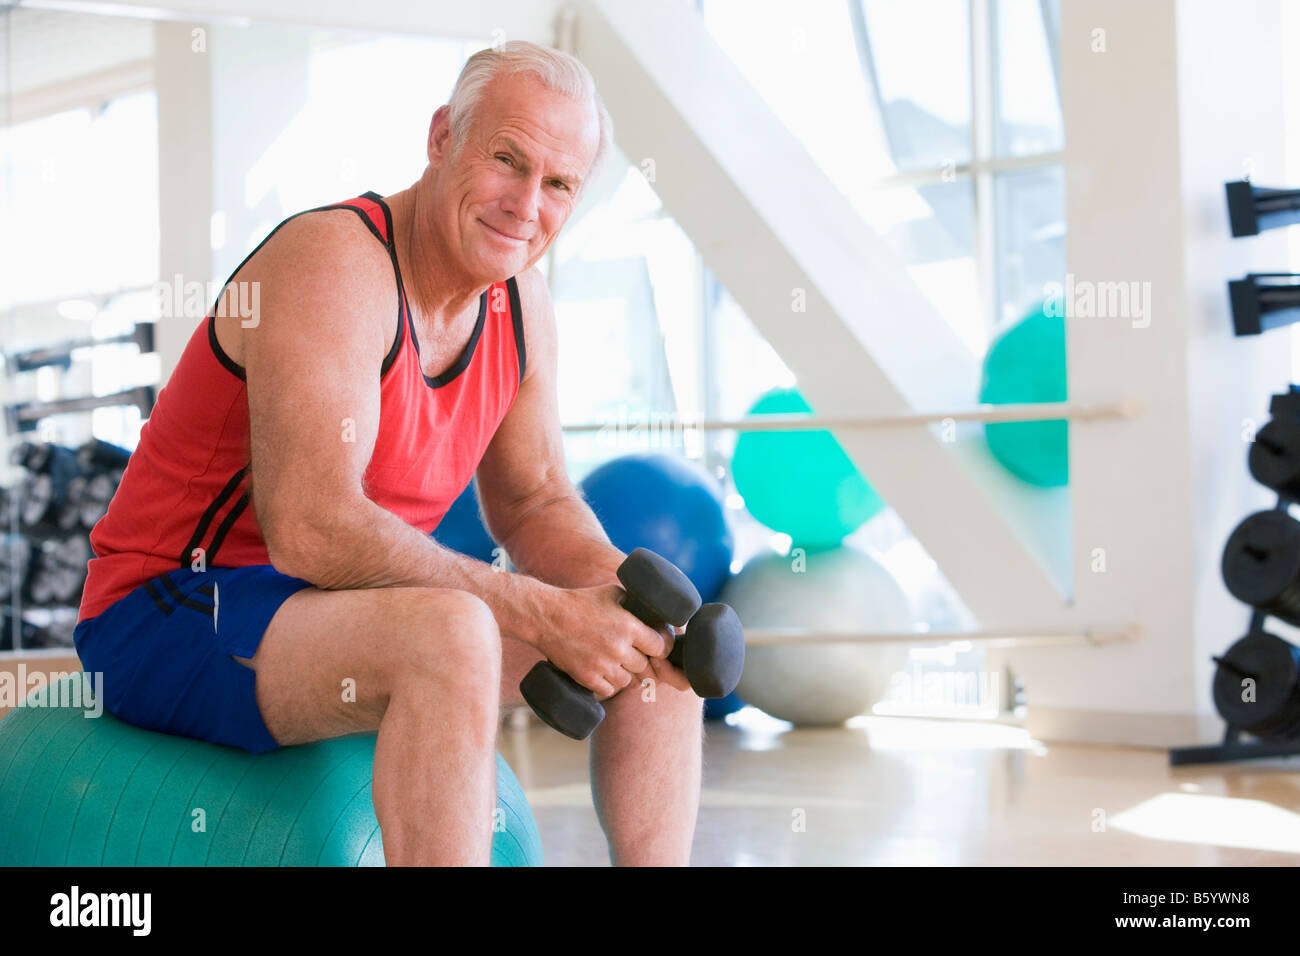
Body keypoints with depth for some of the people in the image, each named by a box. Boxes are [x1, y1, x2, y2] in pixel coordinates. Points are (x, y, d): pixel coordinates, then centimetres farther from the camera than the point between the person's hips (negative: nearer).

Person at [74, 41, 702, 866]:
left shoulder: (522, 309, 5)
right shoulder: (331, 264, -22)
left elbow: (536, 504, 14)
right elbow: (311, 530, -31)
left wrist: (619, 587, -9)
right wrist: (543, 615, -29)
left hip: (343, 605, 9)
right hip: (171, 618, -9)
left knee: (657, 646, 1)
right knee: (454, 633, -37)